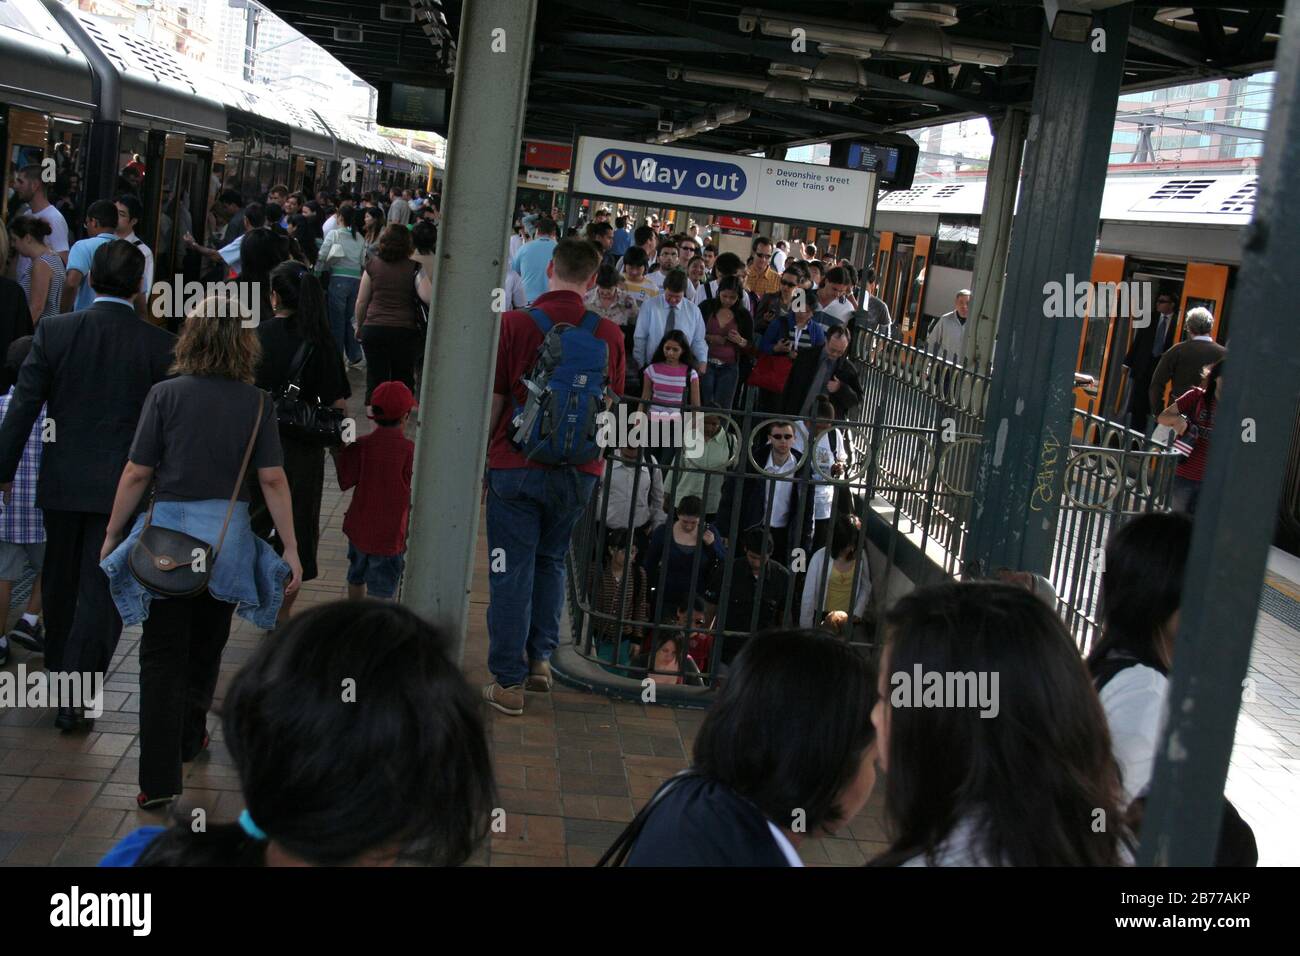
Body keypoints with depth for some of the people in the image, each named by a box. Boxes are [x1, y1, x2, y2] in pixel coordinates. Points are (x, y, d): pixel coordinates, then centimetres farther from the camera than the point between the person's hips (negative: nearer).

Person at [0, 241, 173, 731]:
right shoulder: (160, 345, -10)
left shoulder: (53, 331, -7)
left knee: (61, 579, 21)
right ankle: (75, 692, 1)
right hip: (124, 485, -2)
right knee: (102, 590, 3)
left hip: (61, 479, 2)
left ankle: (59, 665, 40)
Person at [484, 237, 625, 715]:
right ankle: (540, 657, 23)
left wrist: (480, 456, 7)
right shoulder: (610, 334, -3)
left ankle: (508, 681, 9)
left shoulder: (515, 323, -10)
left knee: (512, 571, 5)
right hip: (579, 472, 3)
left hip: (517, 465, -2)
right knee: (551, 561, 22)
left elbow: (493, 401, -6)